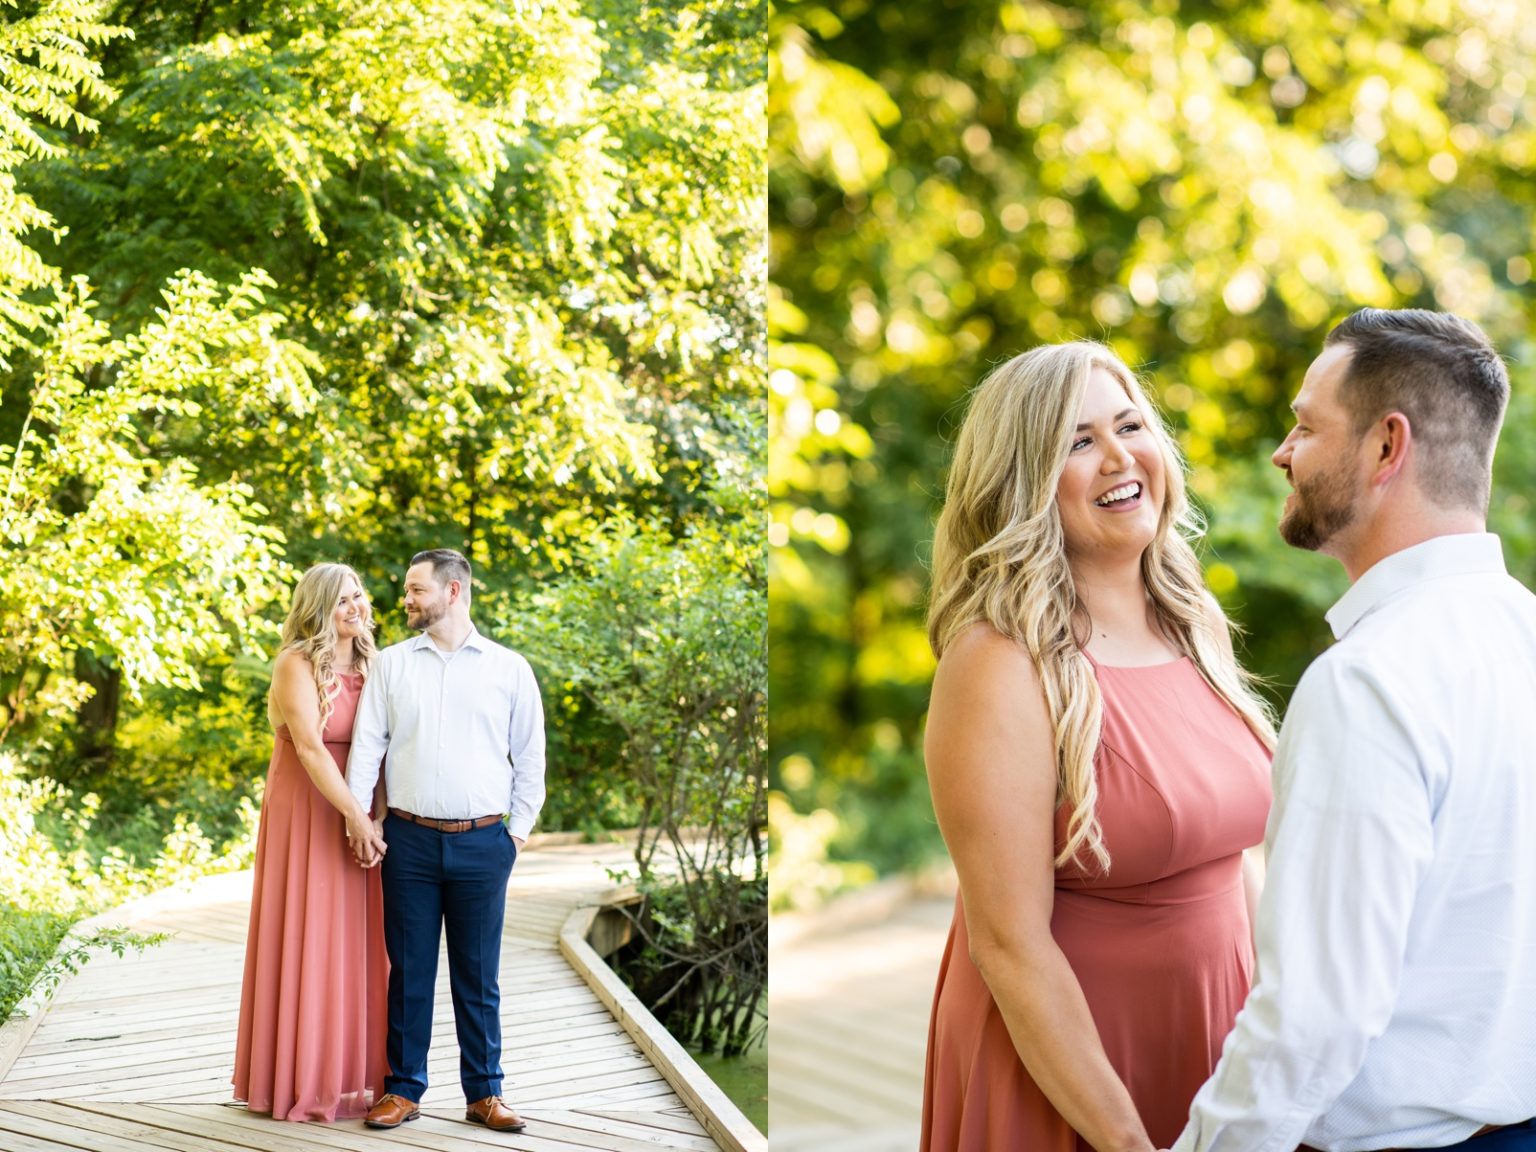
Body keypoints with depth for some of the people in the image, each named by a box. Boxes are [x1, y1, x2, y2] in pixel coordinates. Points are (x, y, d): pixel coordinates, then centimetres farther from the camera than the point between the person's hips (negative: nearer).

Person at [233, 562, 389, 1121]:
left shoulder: (368, 665, 11)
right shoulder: (298, 665, -9)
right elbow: (310, 747, -18)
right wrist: (354, 813, -23)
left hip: (360, 811, 6)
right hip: (307, 810, -6)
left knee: (357, 942, 8)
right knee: (307, 940, -1)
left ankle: (353, 1074, 17)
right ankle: (303, 1079, 7)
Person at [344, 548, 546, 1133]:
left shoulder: (508, 668, 4)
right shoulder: (391, 663, 7)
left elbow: (530, 756, 7)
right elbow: (366, 745, 4)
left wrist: (519, 828, 2)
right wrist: (359, 820, -5)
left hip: (482, 843, -1)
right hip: (409, 840, 1)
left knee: (479, 974, 6)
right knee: (408, 969, 5)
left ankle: (485, 1093, 14)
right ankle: (404, 1089, 15)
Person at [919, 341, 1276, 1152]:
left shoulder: (1193, 629, 1)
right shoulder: (1003, 665, -20)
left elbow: (1231, 847, 10)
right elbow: (1010, 945, -21)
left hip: (1210, 1034, 6)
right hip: (1058, 1049, -6)